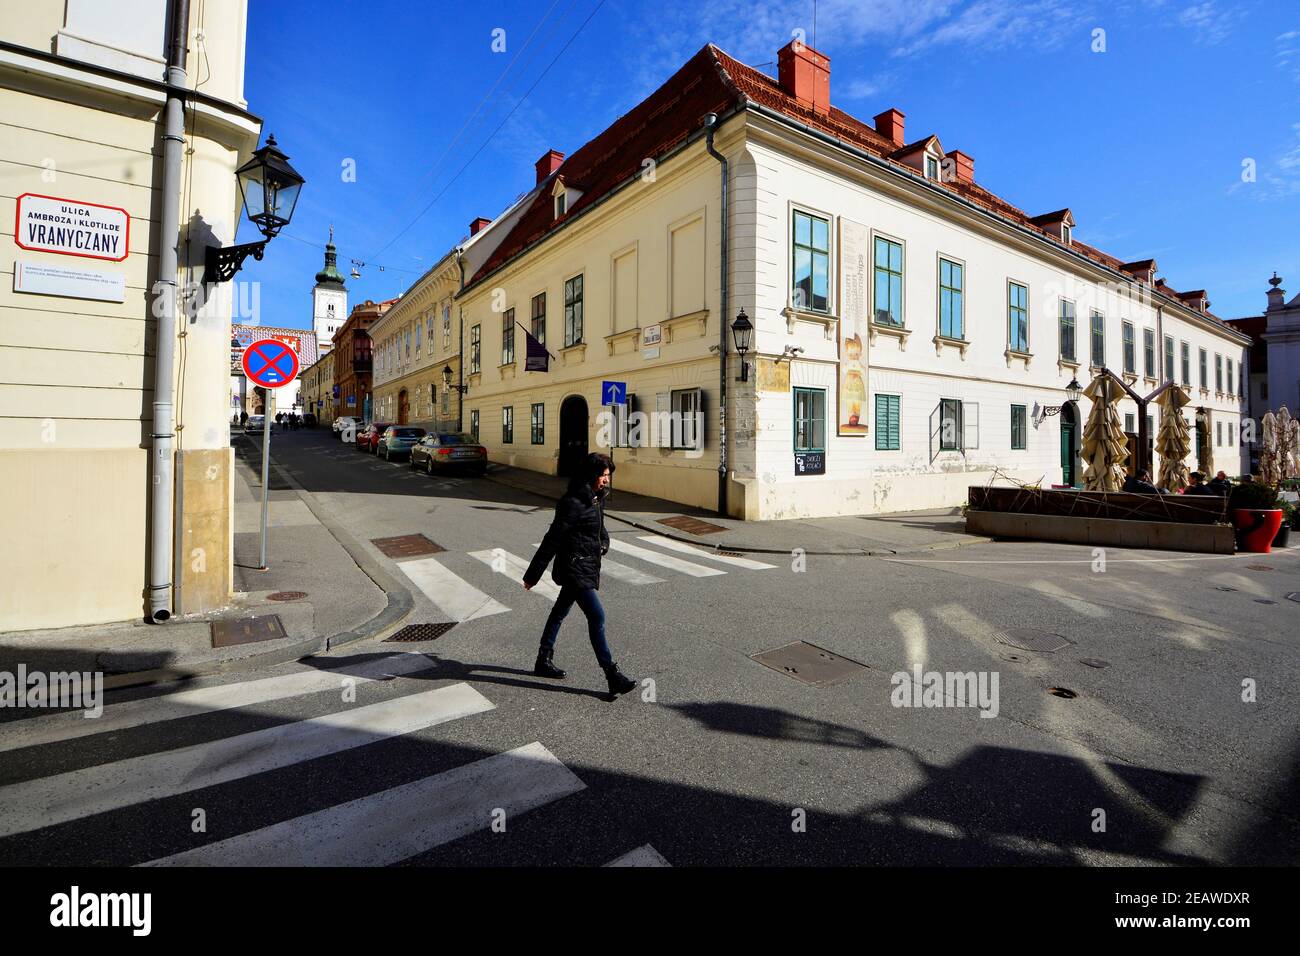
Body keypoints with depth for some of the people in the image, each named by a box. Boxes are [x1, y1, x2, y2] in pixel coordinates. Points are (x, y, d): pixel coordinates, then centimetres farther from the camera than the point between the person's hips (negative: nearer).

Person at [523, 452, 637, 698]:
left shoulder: (596, 498, 7)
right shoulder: (573, 502, -21)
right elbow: (553, 539, -18)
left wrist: (603, 542, 7)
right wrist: (533, 574, -14)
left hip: (587, 567, 10)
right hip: (574, 568, -10)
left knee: (560, 611, 20)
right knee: (597, 615, -11)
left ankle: (543, 661, 35)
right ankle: (612, 676, -5)